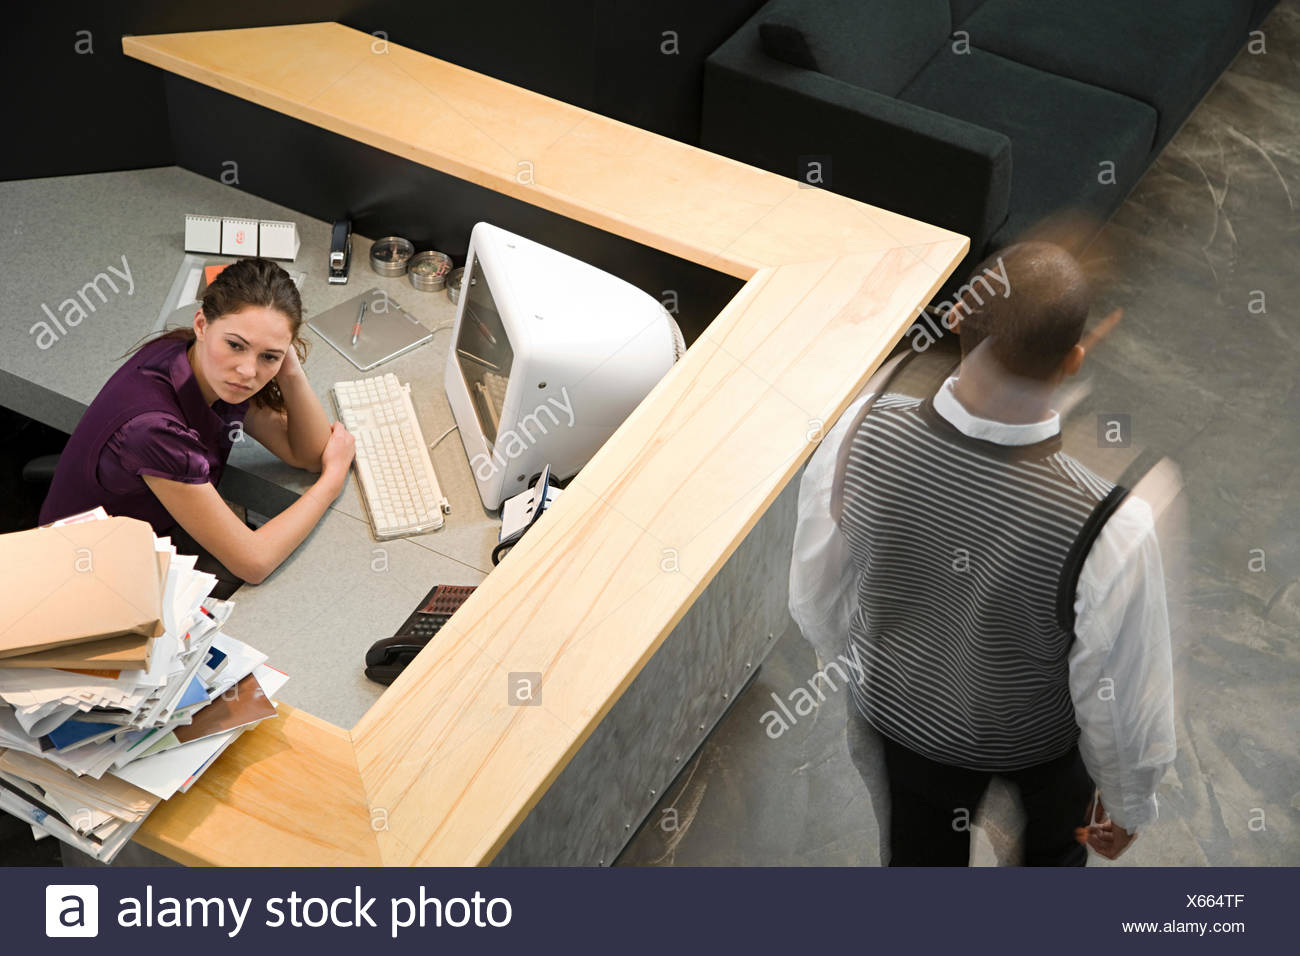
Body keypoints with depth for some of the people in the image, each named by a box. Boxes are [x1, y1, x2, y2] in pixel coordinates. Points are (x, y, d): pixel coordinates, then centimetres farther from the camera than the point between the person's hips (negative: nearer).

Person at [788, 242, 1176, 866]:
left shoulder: (861, 434, -32)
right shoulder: (1108, 529, -41)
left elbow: (817, 591, -12)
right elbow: (1121, 698, -23)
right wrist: (1128, 803, -1)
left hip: (898, 708, 2)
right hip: (1034, 737, -2)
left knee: (921, 860, 31)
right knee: (1055, 835, 35)